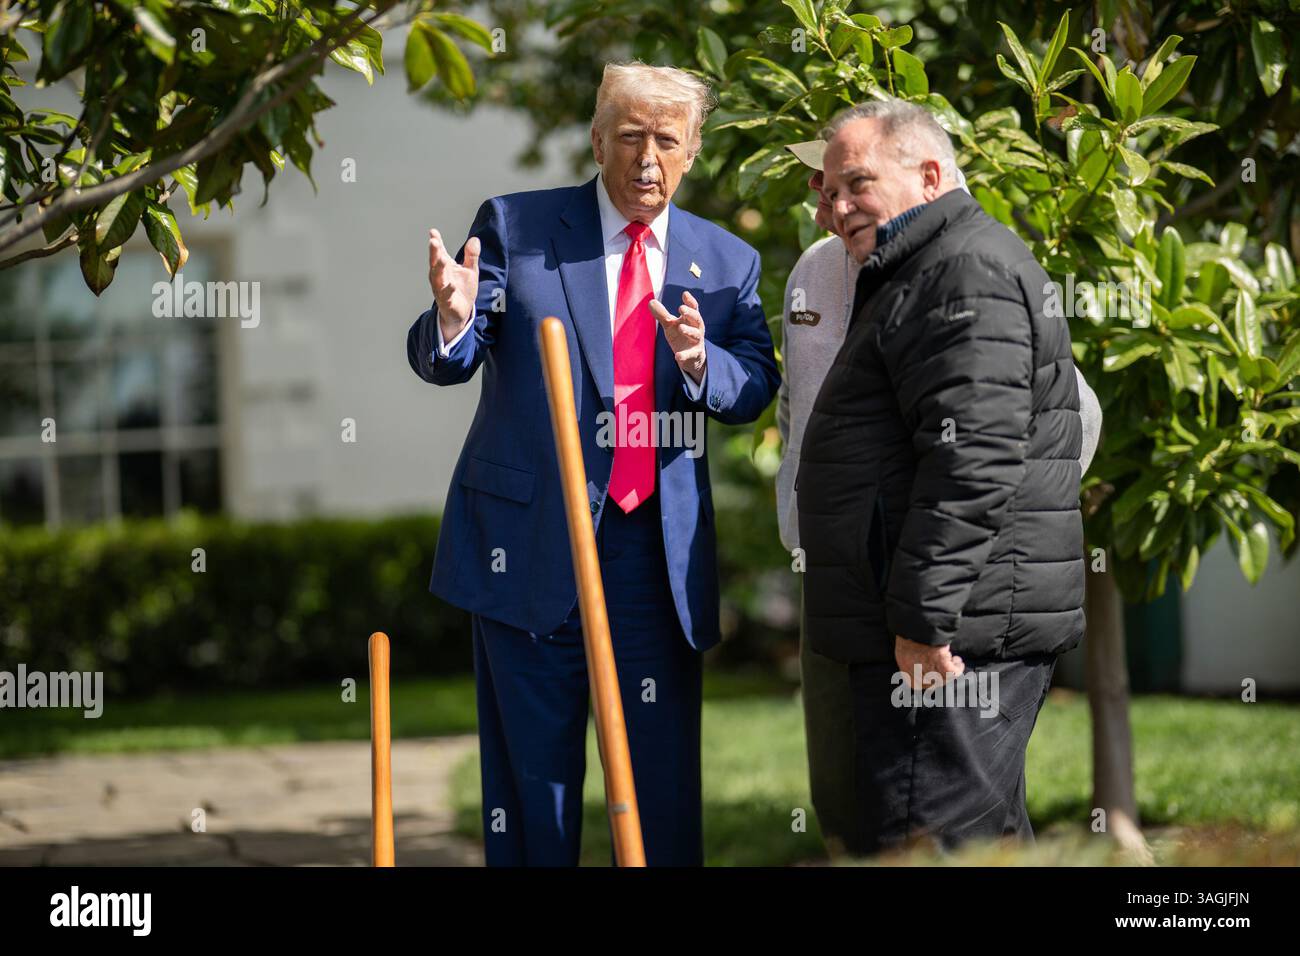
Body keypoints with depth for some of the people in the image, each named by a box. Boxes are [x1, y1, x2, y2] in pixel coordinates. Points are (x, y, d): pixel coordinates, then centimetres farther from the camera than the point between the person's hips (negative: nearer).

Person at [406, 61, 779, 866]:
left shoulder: (726, 263, 10)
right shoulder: (513, 227, 2)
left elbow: (756, 385, 0)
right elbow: (444, 361, -3)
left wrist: (700, 362, -22)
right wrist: (453, 318, -26)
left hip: (658, 550, 2)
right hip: (530, 540, -2)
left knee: (664, 773, 3)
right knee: (534, 767, 4)